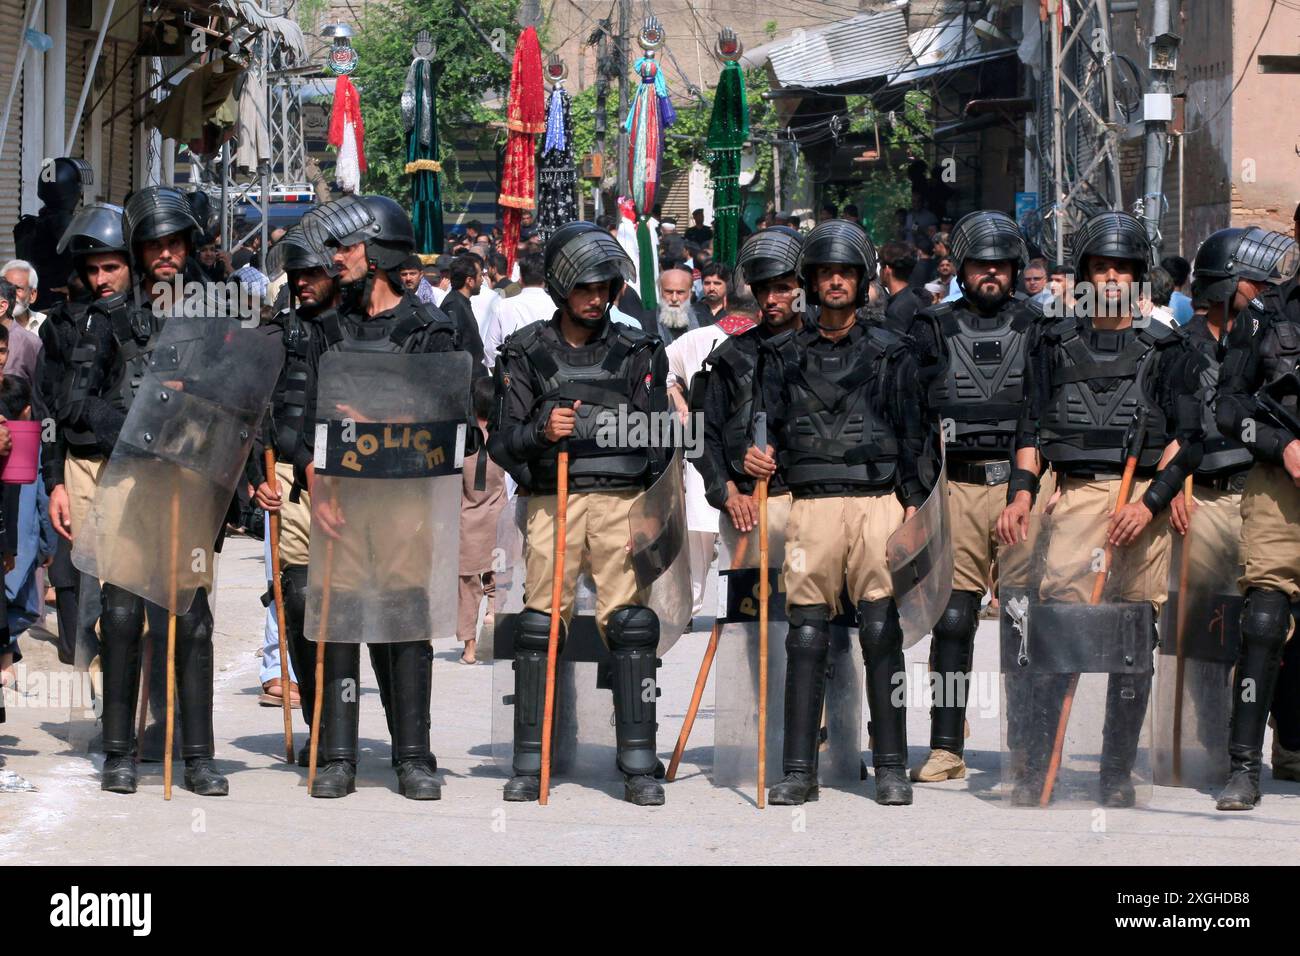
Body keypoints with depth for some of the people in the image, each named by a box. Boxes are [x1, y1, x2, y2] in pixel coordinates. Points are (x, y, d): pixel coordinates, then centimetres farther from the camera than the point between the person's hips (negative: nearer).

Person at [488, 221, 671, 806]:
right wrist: (540, 432, -16)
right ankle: (530, 762, 6)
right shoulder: (527, 353, 8)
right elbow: (501, 443, 4)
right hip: (552, 500, 0)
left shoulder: (636, 351, 9)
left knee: (630, 624, -7)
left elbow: (656, 438, 6)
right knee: (540, 624, -2)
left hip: (621, 499, 0)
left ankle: (639, 766, -4)